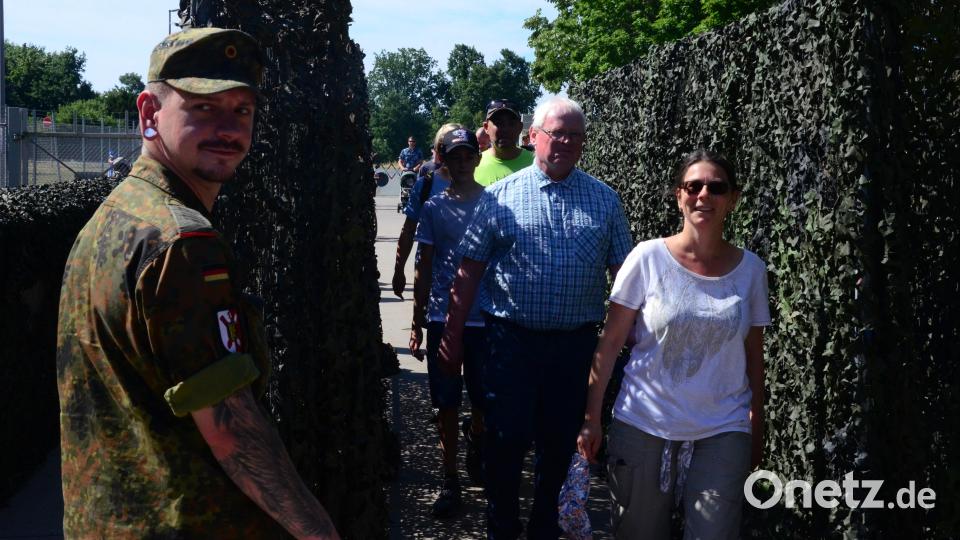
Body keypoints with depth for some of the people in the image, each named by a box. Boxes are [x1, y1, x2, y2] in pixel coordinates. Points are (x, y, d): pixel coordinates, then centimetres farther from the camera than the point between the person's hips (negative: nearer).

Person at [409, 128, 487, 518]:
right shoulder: (434, 207, 4)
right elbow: (424, 267, 7)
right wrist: (418, 321, 6)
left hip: (485, 318, 0)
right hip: (442, 318, 0)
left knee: (483, 402, 9)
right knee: (447, 405, 4)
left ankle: (474, 437, 42)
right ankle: (450, 481, 16)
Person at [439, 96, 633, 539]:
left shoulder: (605, 200, 6)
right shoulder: (500, 196, 0)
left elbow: (622, 274, 6)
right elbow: (469, 271, 0)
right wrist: (452, 335, -3)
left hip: (576, 343, 2)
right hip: (512, 338, -2)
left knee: (560, 441, 13)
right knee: (506, 438, 3)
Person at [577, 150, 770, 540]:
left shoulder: (750, 269, 1)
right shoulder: (648, 258, -6)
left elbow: (753, 355, 8)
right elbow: (610, 343, -3)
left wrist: (757, 428, 9)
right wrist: (591, 417, -5)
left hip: (722, 433, 1)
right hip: (643, 427, -1)